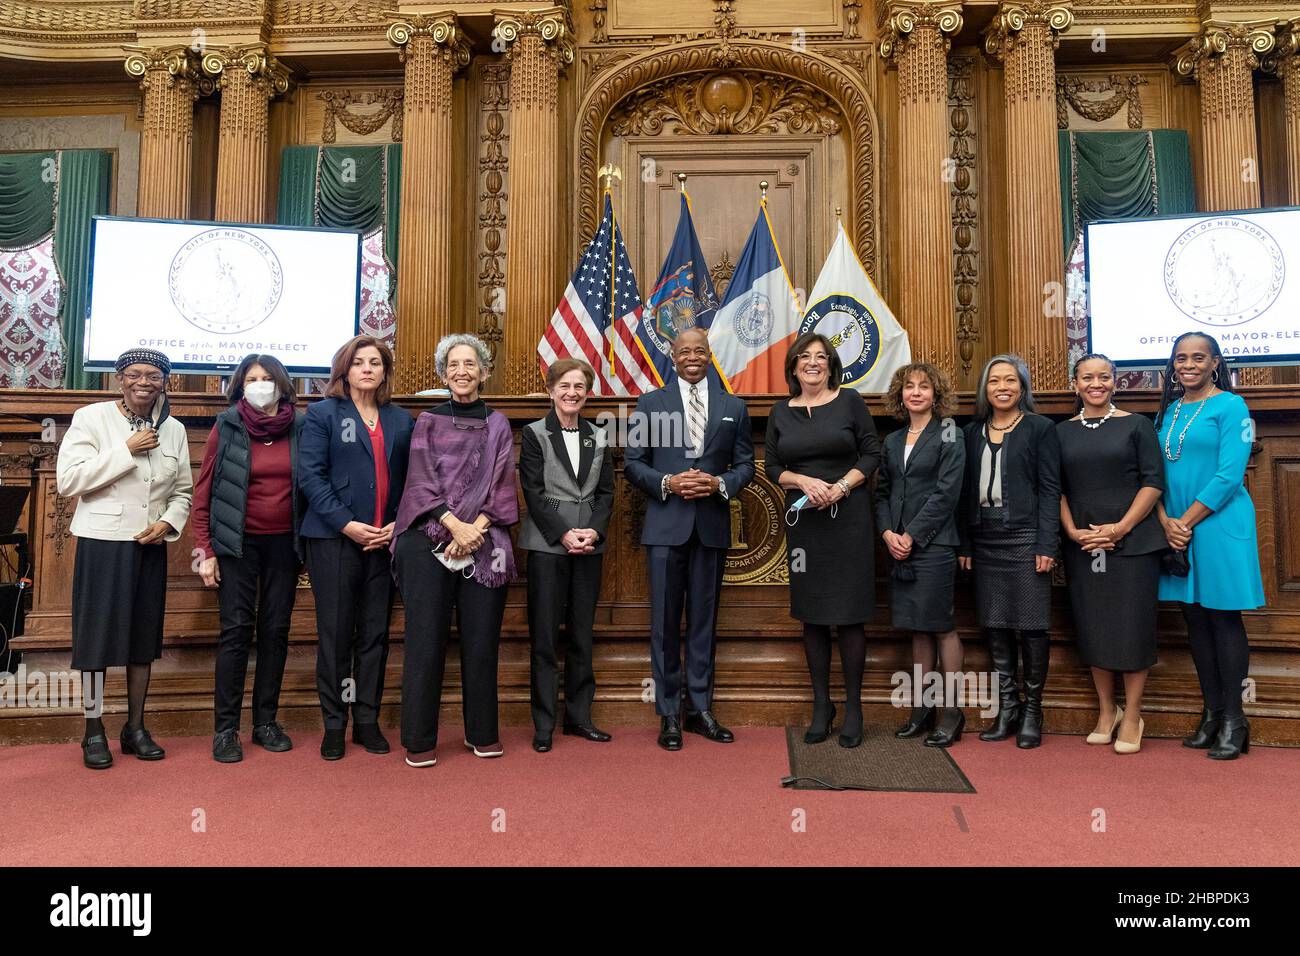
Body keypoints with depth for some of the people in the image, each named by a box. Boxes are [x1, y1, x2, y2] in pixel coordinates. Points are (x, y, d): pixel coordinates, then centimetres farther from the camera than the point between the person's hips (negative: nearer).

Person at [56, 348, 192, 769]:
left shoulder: (173, 429, 7)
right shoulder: (91, 418, -5)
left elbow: (183, 490, 11)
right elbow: (67, 480, -13)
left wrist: (169, 522, -7)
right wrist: (126, 450, -16)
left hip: (151, 545, 4)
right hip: (102, 543, -4)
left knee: (144, 637, 11)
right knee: (98, 635, 2)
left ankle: (135, 727, 23)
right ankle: (94, 731, 16)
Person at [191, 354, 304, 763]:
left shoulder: (300, 427, 3)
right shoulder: (226, 427, -1)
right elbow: (204, 492, 0)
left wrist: (308, 543, 2)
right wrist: (205, 550, -5)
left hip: (284, 543, 2)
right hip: (238, 543, -2)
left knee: (276, 630, 7)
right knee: (236, 630, -3)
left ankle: (266, 721, 18)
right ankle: (225, 728, 6)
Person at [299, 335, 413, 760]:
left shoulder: (401, 420, 13)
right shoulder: (322, 414, 3)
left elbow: (410, 479, 11)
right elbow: (311, 475, -6)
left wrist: (398, 525, -4)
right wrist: (347, 524, -14)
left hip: (385, 541, 3)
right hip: (334, 538, -3)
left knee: (375, 633, 8)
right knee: (335, 633, 2)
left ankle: (368, 721, 19)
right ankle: (334, 725, 14)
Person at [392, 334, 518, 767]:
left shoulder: (498, 425, 11)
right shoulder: (429, 422, 9)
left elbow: (501, 486, 3)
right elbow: (422, 482, -1)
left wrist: (476, 529, -11)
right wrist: (454, 526, -14)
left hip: (484, 545, 1)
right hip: (429, 542, -1)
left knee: (481, 640, 4)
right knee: (426, 641, 0)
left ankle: (482, 733, 18)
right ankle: (419, 739, 10)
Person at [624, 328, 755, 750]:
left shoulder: (734, 407, 10)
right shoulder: (650, 403, 5)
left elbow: (745, 465, 9)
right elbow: (632, 463, 3)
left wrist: (720, 484, -11)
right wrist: (667, 483, -14)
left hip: (712, 525, 2)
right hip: (666, 525, -2)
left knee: (704, 620, 9)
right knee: (665, 621, 2)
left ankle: (701, 709, 20)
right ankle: (669, 714, 13)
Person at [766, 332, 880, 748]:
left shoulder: (849, 401, 2)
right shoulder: (781, 412, 9)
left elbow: (872, 454, 0)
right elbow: (772, 467, 7)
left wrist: (840, 487, -14)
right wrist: (804, 481, -11)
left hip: (848, 518, -2)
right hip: (803, 520, 3)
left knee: (850, 614, 0)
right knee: (812, 615, 7)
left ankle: (853, 708, 12)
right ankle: (821, 706, 18)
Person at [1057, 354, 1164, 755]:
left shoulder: (1136, 425, 3)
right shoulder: (1062, 432, 9)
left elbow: (1153, 481, -3)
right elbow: (1056, 489, 7)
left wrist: (1120, 527, -13)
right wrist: (1072, 530, -7)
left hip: (1133, 541, -2)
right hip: (1082, 544, 2)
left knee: (1132, 627, 0)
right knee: (1092, 628, 6)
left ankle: (1131, 717, 13)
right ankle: (1106, 710, 22)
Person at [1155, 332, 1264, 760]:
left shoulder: (1230, 405, -6)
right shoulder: (1168, 411, 12)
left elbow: (1229, 475, -13)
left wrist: (1186, 522, -14)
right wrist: (1166, 522, -4)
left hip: (1218, 525, -6)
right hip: (1175, 528, 6)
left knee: (1223, 618, 0)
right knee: (1195, 619, 10)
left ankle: (1233, 720, 10)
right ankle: (1211, 714, 20)